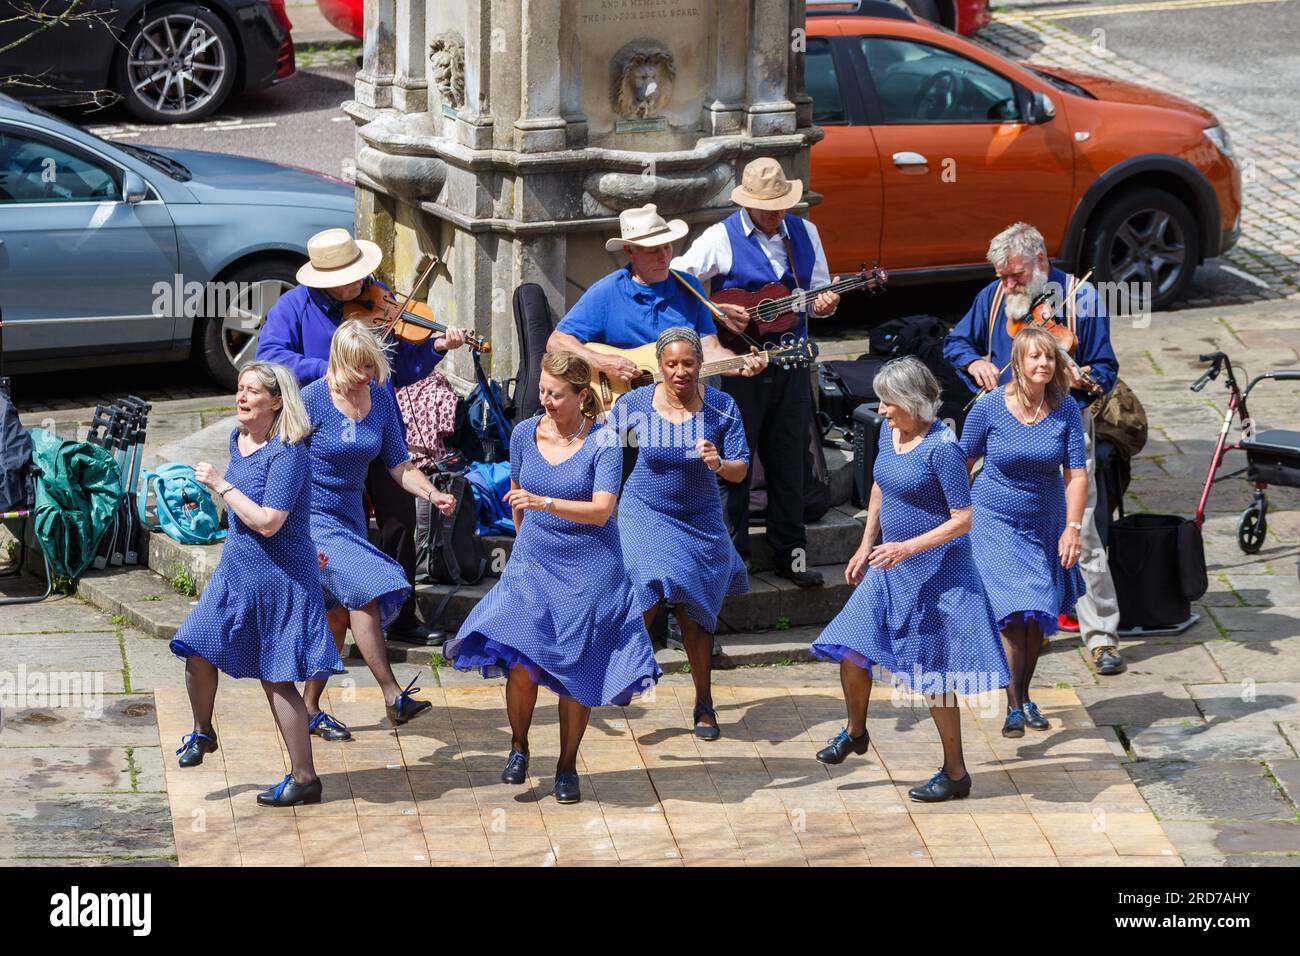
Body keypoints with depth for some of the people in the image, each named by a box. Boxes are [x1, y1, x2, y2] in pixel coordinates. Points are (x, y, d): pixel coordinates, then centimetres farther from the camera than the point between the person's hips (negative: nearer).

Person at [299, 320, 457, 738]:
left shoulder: (381, 398, 1)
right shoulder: (312, 399, -15)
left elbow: (399, 465, 4)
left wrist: (432, 494, -15)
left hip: (349, 516, 6)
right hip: (310, 516, -6)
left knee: (340, 613, 6)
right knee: (362, 586, -24)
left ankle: (310, 708, 20)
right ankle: (393, 695, -25)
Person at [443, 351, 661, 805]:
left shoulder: (603, 442, -11)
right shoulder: (525, 433, 0)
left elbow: (601, 510, -21)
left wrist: (545, 503, -32)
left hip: (588, 571, -2)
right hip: (532, 564, 2)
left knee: (576, 674, 3)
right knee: (521, 664, -13)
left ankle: (567, 767, 21)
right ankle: (519, 746, 14)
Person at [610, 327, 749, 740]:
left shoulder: (722, 407, -13)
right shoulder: (635, 403, -13)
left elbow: (740, 468, -12)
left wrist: (719, 465, -33)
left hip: (699, 520, 1)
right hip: (645, 514, -1)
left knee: (694, 615, 6)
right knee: (646, 595, -20)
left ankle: (704, 704, 24)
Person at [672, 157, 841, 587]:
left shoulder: (805, 233, 8)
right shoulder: (722, 237, -6)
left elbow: (818, 292, 16)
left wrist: (823, 304, -8)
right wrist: (716, 311, -20)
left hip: (790, 362, 4)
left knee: (787, 459, 8)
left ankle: (790, 552, 16)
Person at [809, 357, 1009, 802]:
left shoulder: (941, 447, -22)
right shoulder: (889, 431, 2)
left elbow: (964, 518, -20)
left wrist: (908, 548, -26)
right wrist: (865, 546, 18)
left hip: (935, 573, -7)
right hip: (890, 568, 7)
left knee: (933, 675, 2)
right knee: (851, 651, 7)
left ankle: (955, 773, 16)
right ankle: (855, 732, 34)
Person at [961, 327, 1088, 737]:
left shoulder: (1065, 409, -8)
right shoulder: (990, 406, -14)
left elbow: (1077, 474, -7)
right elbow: (963, 462, -1)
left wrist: (1073, 527, -16)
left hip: (1044, 524, 3)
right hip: (994, 521, -3)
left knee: (1039, 614, 6)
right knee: (1012, 612, -12)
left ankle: (1025, 695, 26)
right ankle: (1013, 706, -5)